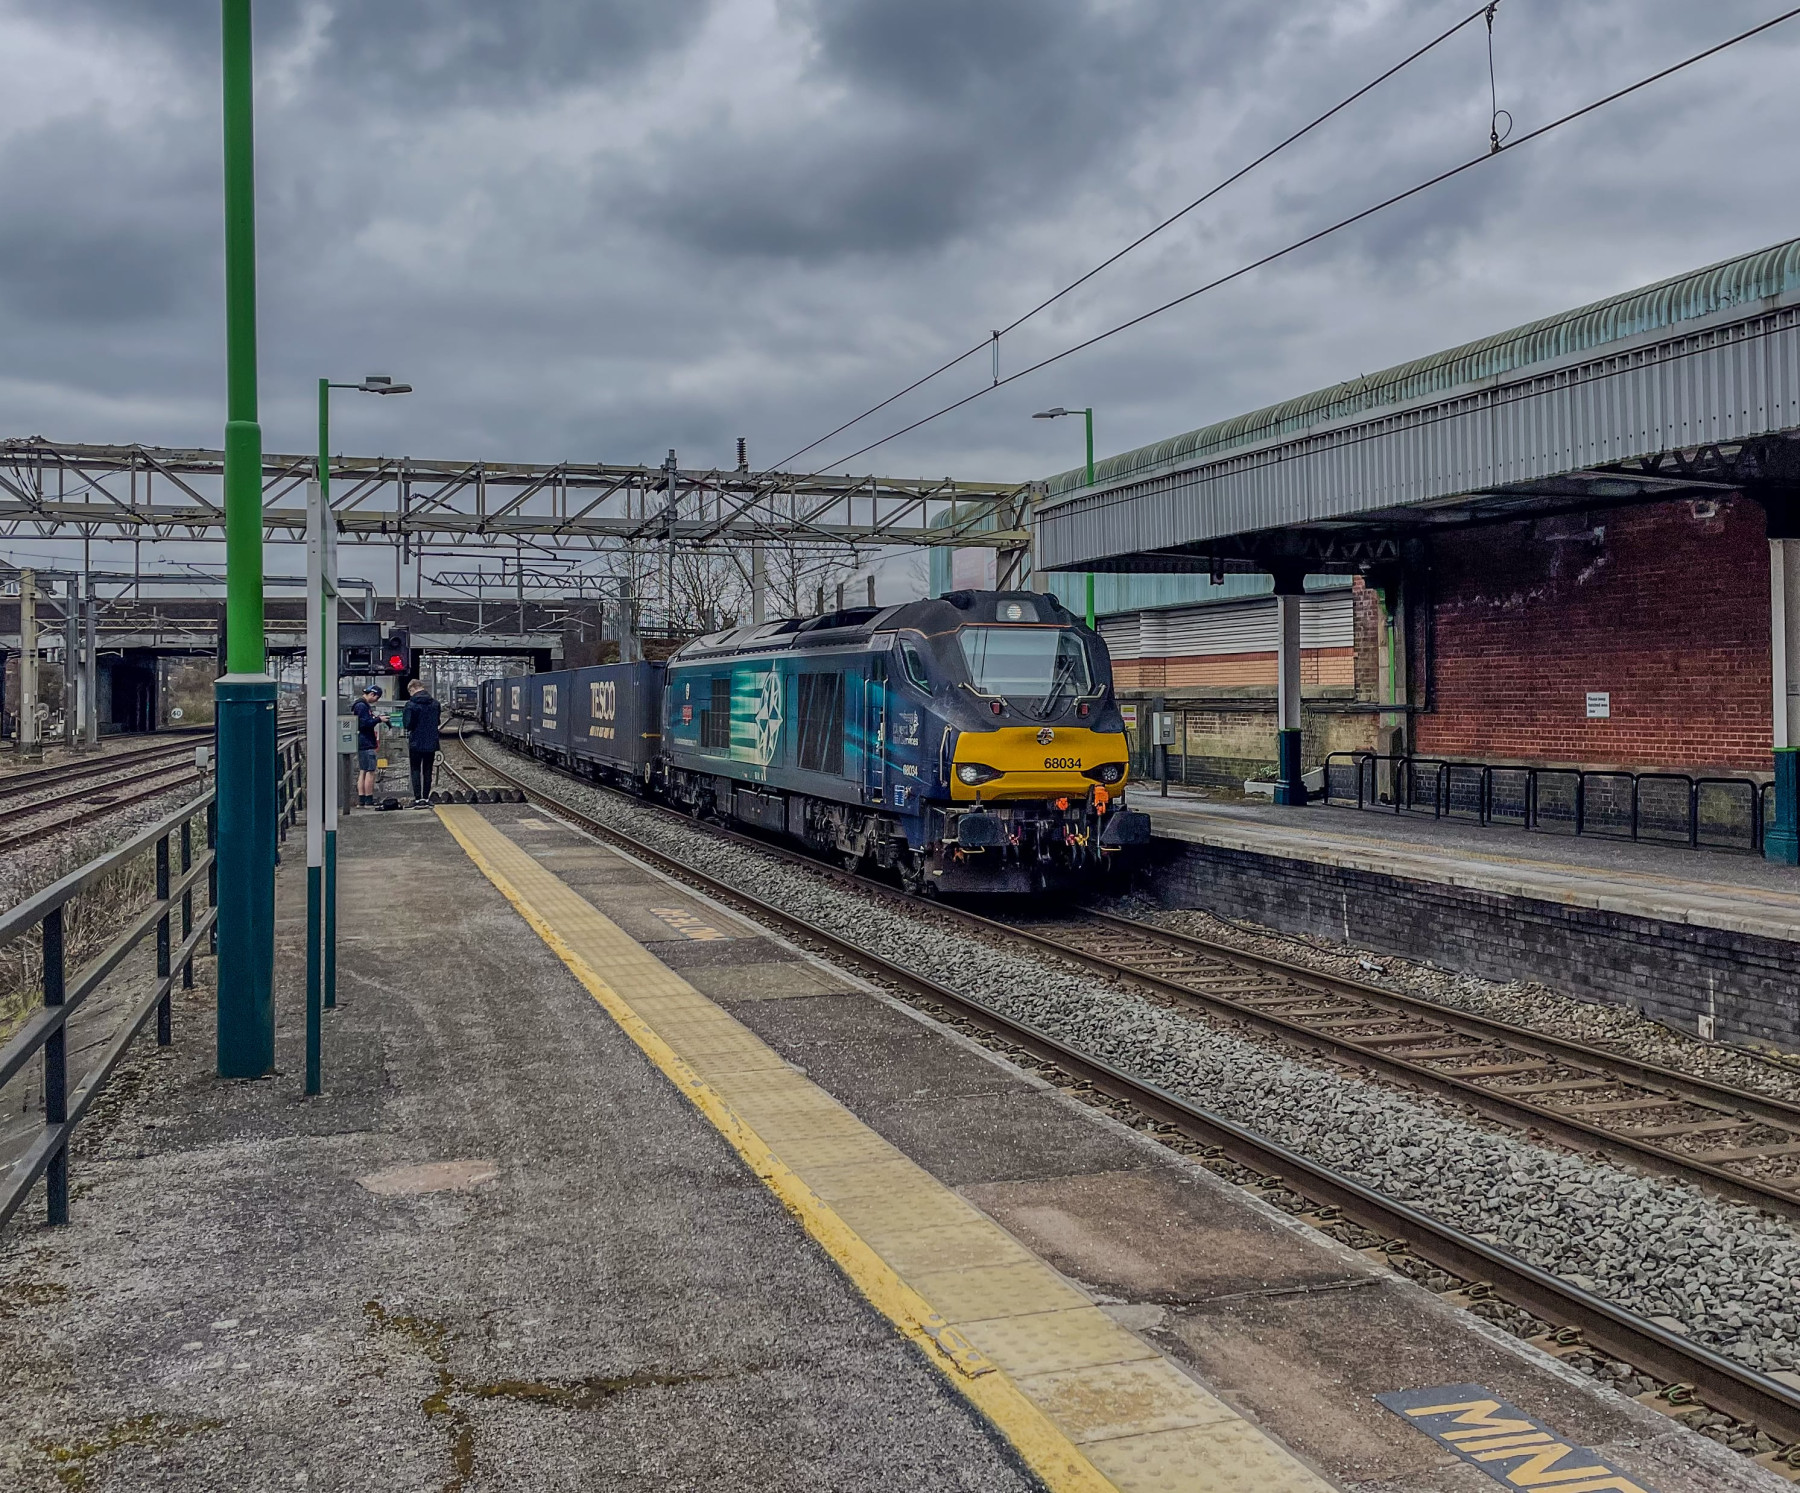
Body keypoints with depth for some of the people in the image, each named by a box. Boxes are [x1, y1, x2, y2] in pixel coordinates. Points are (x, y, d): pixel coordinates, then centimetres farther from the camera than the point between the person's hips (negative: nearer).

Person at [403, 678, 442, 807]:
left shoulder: (411, 705, -12)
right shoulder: (435, 704, 3)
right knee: (427, 771, 12)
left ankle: (418, 799, -2)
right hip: (431, 743, 4)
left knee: (416, 770, 5)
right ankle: (426, 798, 12)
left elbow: (407, 724, -13)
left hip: (416, 743, -4)